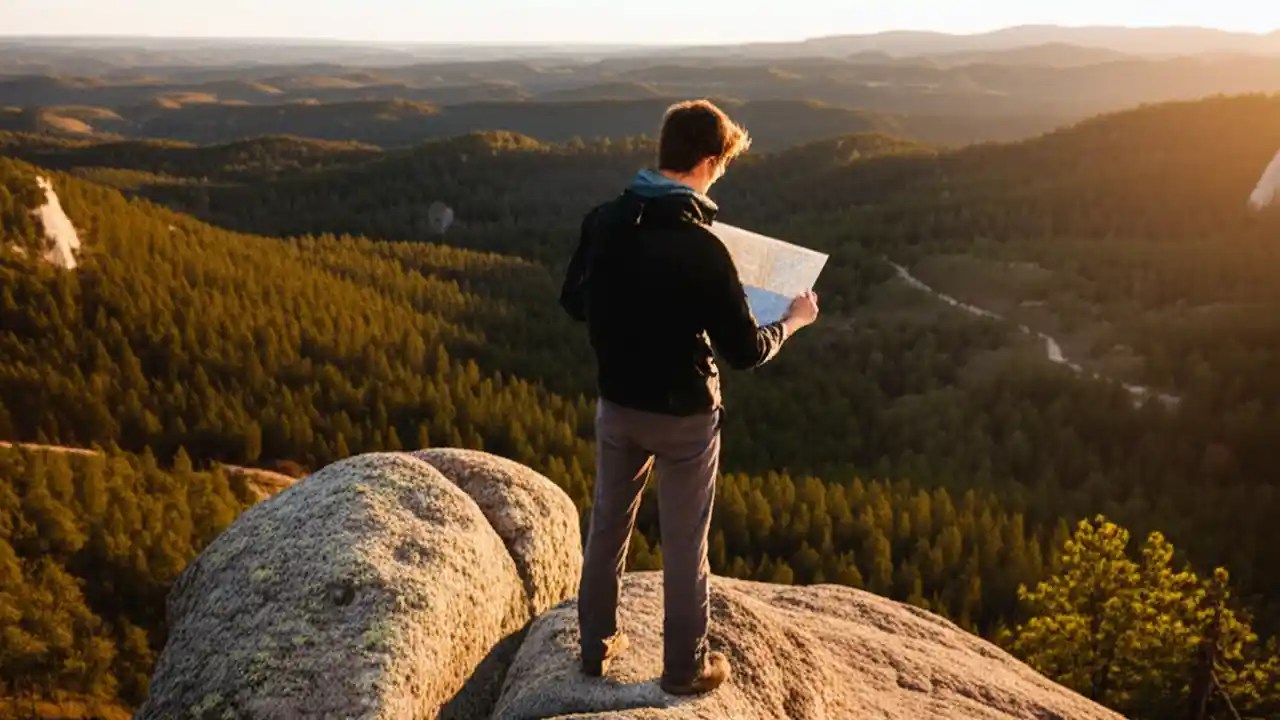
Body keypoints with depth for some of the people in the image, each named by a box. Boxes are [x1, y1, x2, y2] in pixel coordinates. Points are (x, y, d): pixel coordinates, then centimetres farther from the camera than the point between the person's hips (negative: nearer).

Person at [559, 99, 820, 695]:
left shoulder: (604, 221, -8)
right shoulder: (700, 248, -24)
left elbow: (574, 303, 6)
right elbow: (744, 352, -17)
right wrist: (793, 320, 1)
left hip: (617, 404, 5)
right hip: (683, 415, -5)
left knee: (608, 525, 21)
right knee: (684, 543, 13)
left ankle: (596, 646, 38)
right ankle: (685, 667, 31)